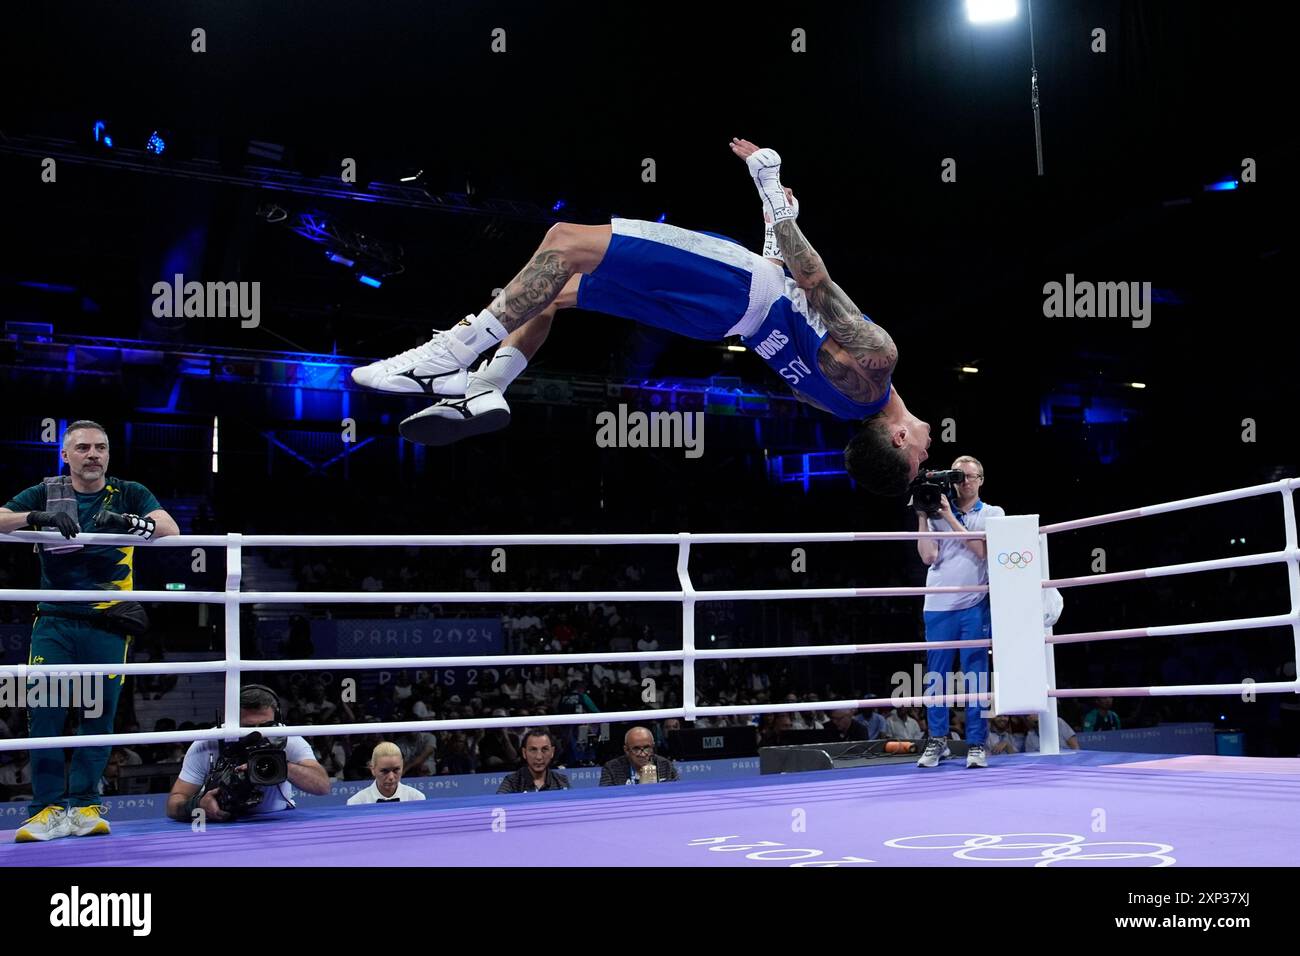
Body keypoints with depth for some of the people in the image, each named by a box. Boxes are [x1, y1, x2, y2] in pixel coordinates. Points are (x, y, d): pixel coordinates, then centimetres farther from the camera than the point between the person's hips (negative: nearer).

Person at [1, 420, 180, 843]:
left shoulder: (129, 494, 6)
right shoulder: (46, 493, 8)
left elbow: (169, 529, -9)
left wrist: (127, 521, -28)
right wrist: (37, 517, -24)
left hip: (108, 622, 0)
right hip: (54, 620, 0)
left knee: (99, 716, 1)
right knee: (43, 713, -6)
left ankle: (84, 806, 10)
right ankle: (48, 808, 1)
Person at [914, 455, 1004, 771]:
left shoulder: (992, 514, 9)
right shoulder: (937, 514, 11)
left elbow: (982, 549, -8)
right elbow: (928, 556, 1)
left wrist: (949, 517, -9)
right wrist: (922, 517, -2)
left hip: (975, 605, -2)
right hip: (938, 606, 2)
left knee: (975, 677, -1)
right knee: (935, 676, 3)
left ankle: (976, 744, 4)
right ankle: (937, 741, 12)